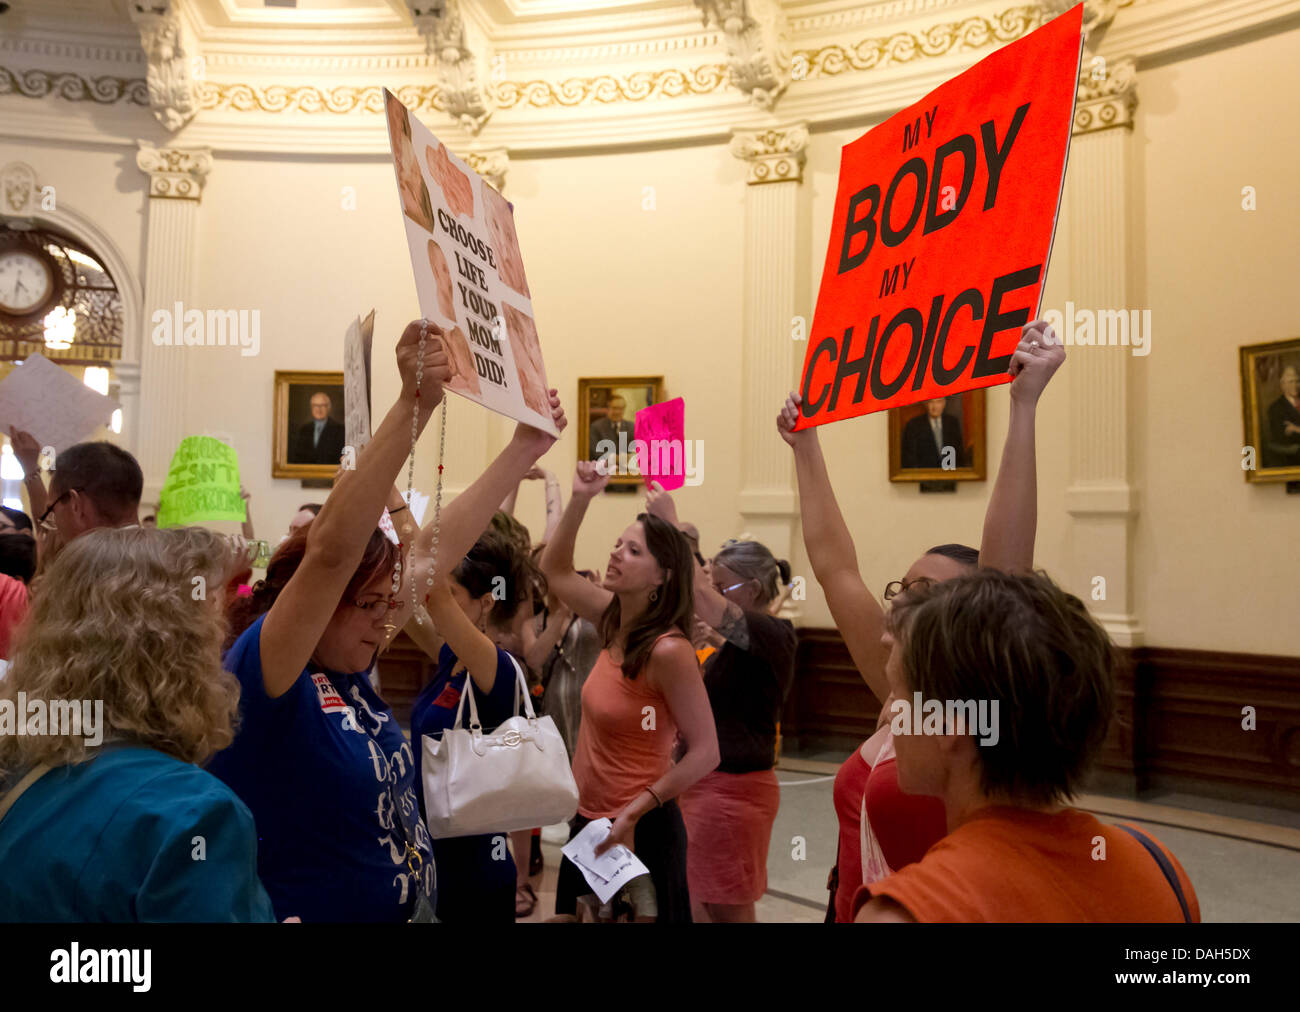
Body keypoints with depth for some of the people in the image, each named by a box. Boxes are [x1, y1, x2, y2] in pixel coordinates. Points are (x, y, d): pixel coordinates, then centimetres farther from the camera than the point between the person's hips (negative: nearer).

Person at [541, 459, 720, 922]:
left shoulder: (668, 650, -23)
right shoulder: (615, 623, -1)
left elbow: (705, 752, -21)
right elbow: (555, 569, 11)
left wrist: (634, 812, -23)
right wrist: (580, 499, -2)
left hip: (638, 832, -8)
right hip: (588, 822, 8)